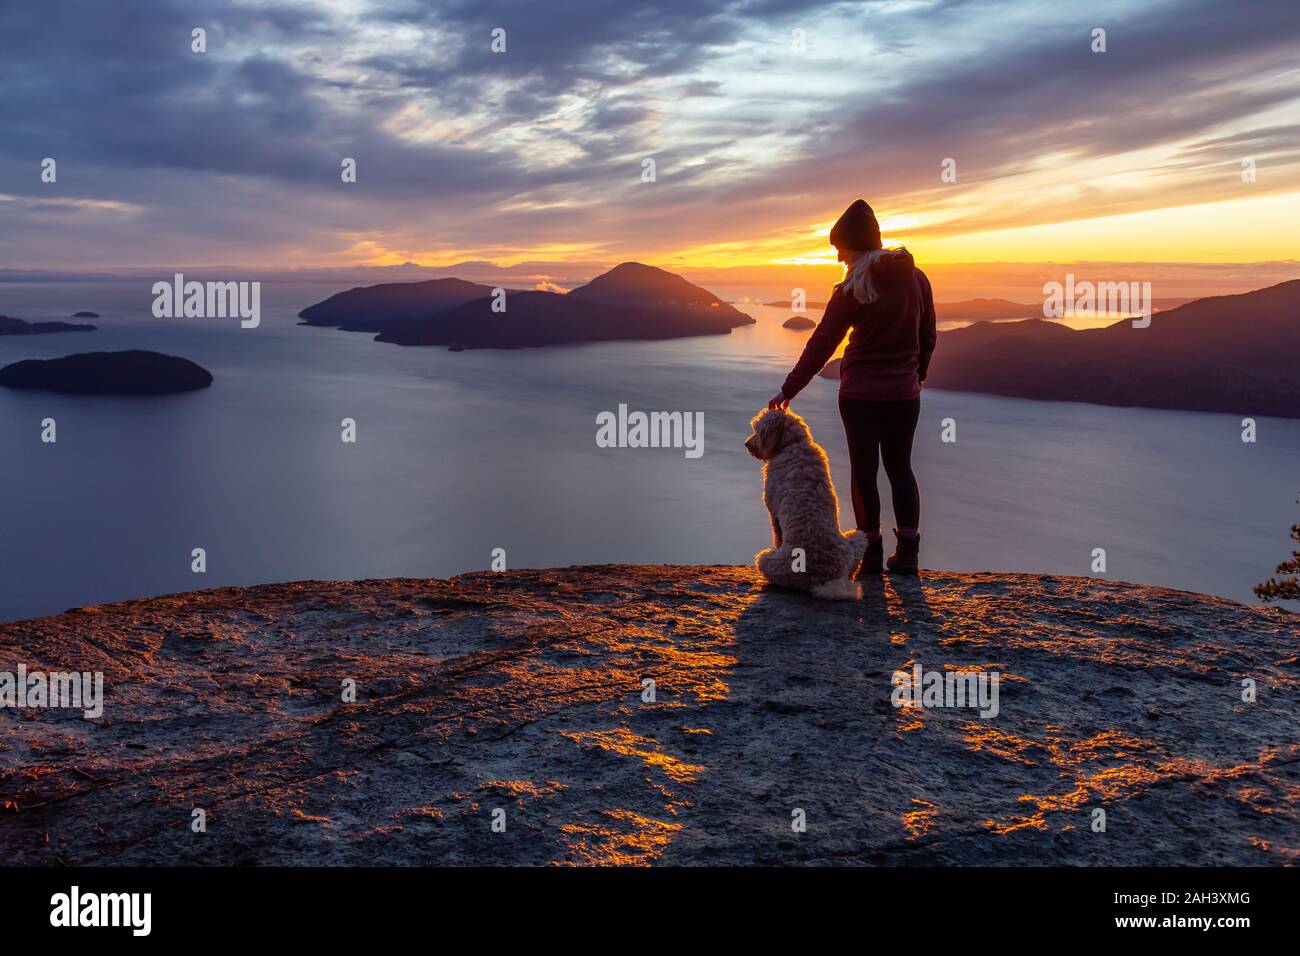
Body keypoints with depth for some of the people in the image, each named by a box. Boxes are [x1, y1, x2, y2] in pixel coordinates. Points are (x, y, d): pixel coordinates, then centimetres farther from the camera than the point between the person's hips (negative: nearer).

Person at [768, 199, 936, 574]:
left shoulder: (852, 291, -13)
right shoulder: (916, 278, 1)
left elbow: (821, 345, -11)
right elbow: (928, 336, 8)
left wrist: (788, 389, -5)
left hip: (861, 394, -4)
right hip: (905, 392, 4)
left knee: (863, 469, 8)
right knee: (900, 466, 15)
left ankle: (871, 552, 13)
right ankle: (908, 552, 12)